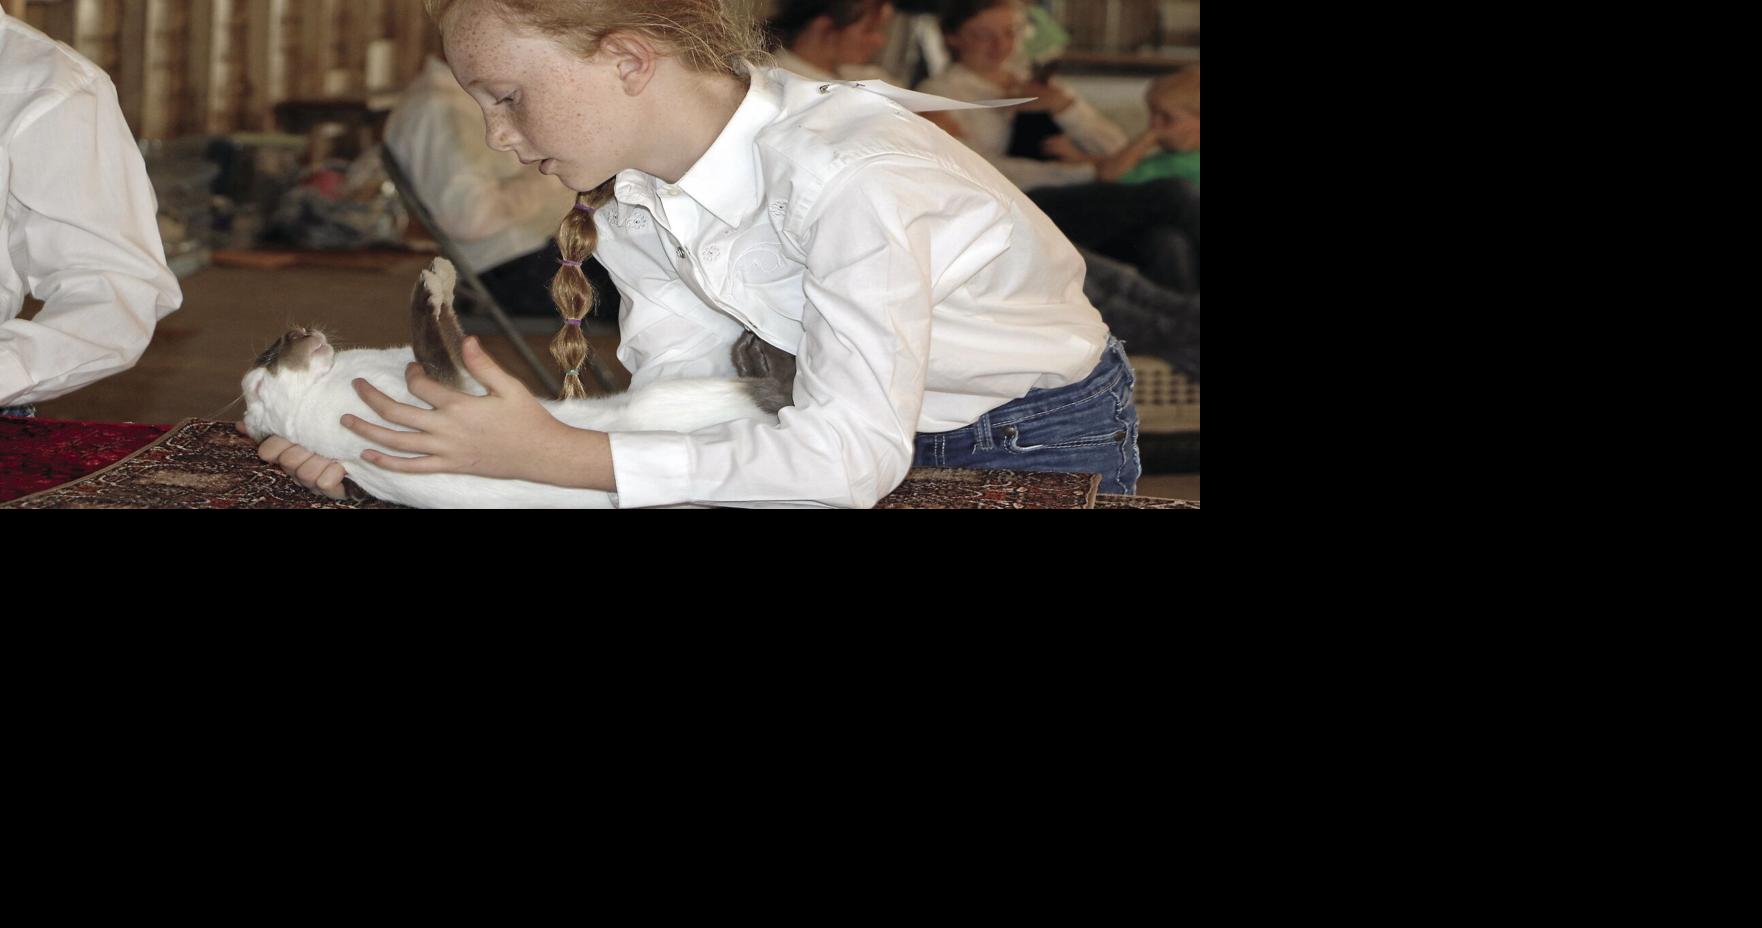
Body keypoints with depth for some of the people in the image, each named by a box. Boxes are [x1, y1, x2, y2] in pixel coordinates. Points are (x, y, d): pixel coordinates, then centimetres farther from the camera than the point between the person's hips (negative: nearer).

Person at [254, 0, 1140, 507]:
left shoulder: (844, 174, -31)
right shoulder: (633, 203, -7)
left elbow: (849, 454, -34)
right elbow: (672, 404, -7)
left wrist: (553, 456, -35)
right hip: (873, 431, 6)